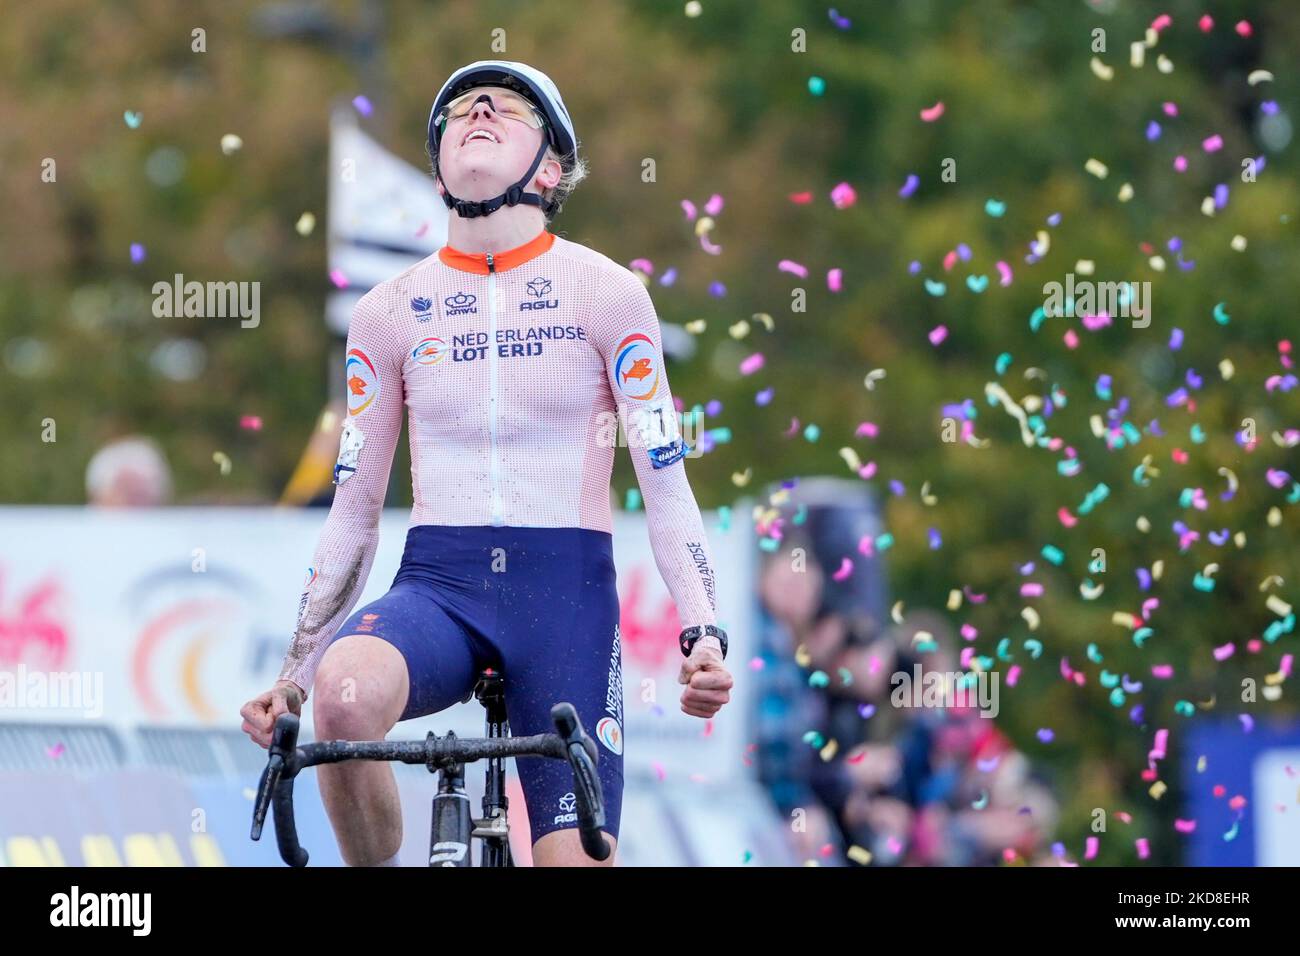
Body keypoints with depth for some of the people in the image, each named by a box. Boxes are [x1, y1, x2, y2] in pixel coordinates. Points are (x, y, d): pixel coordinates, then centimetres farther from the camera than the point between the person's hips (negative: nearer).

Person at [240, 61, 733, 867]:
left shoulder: (606, 294, 4)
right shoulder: (391, 312, 9)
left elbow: (666, 488, 0)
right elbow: (352, 518, 13)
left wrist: (703, 637, -14)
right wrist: (292, 675, 7)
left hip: (567, 591, -1)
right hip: (437, 584, 1)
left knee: (575, 858, -14)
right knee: (347, 691, -34)